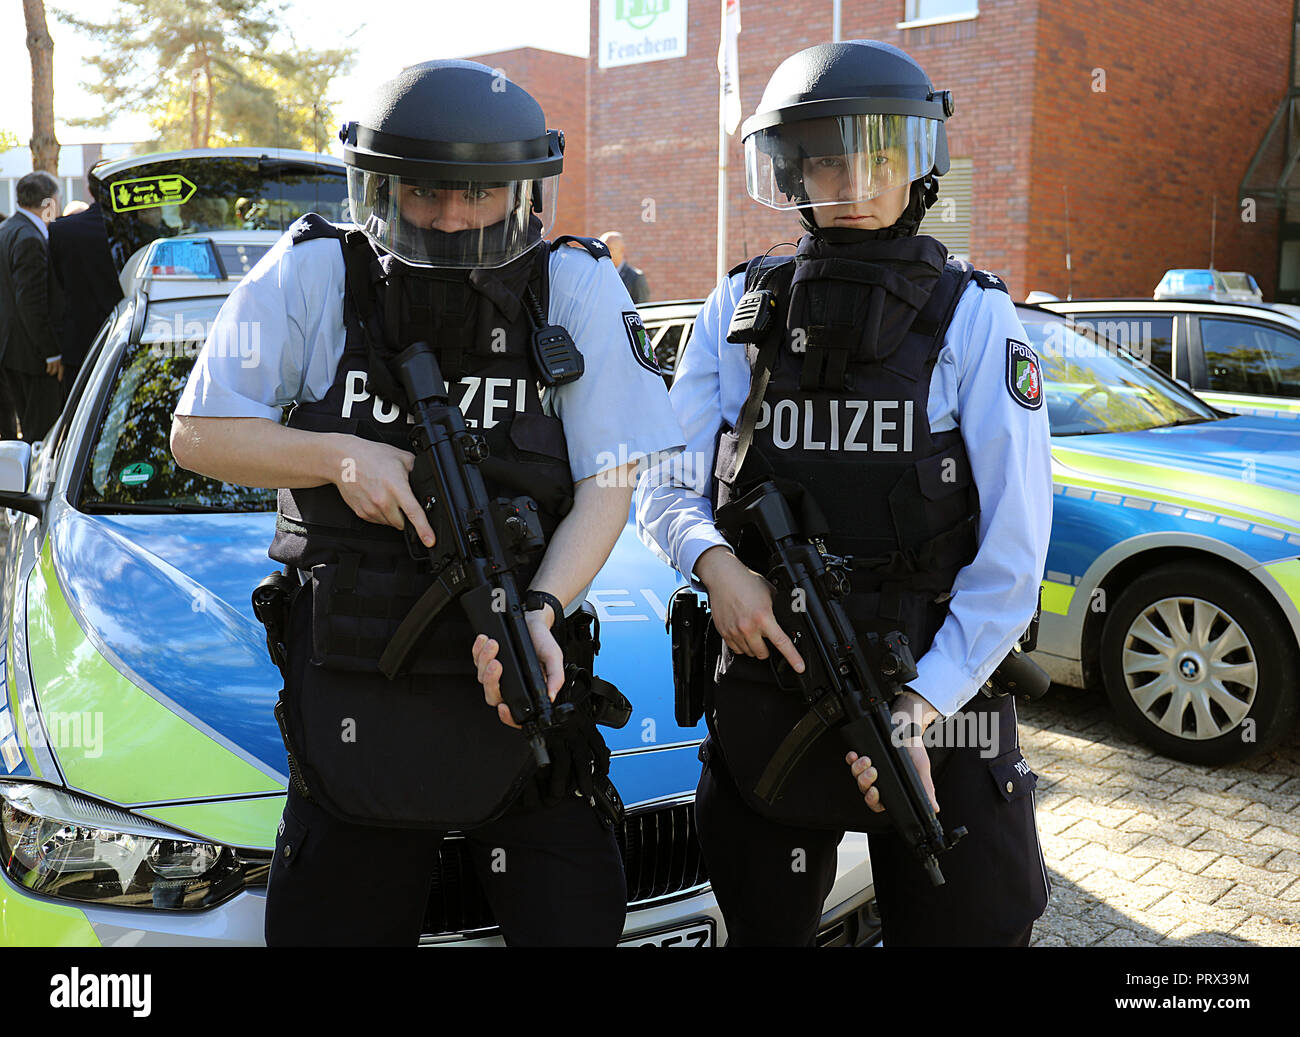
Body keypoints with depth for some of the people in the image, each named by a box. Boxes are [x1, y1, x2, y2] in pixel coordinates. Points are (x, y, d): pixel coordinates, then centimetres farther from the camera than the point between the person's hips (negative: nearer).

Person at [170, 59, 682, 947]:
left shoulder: (577, 288, -6)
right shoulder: (312, 277, -5)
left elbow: (608, 484, -7)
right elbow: (198, 435, 1)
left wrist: (536, 611, -24)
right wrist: (341, 455, -16)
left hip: (518, 673, 0)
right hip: (349, 698, 1)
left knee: (579, 922, 8)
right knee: (323, 927, 14)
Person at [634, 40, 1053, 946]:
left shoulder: (975, 316, -4)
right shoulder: (742, 306, 4)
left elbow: (1012, 552, -8)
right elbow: (663, 480, 4)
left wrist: (919, 707, -17)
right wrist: (715, 561, -18)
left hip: (935, 701, -2)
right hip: (761, 695, 3)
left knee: (957, 923, 9)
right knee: (764, 928, 19)